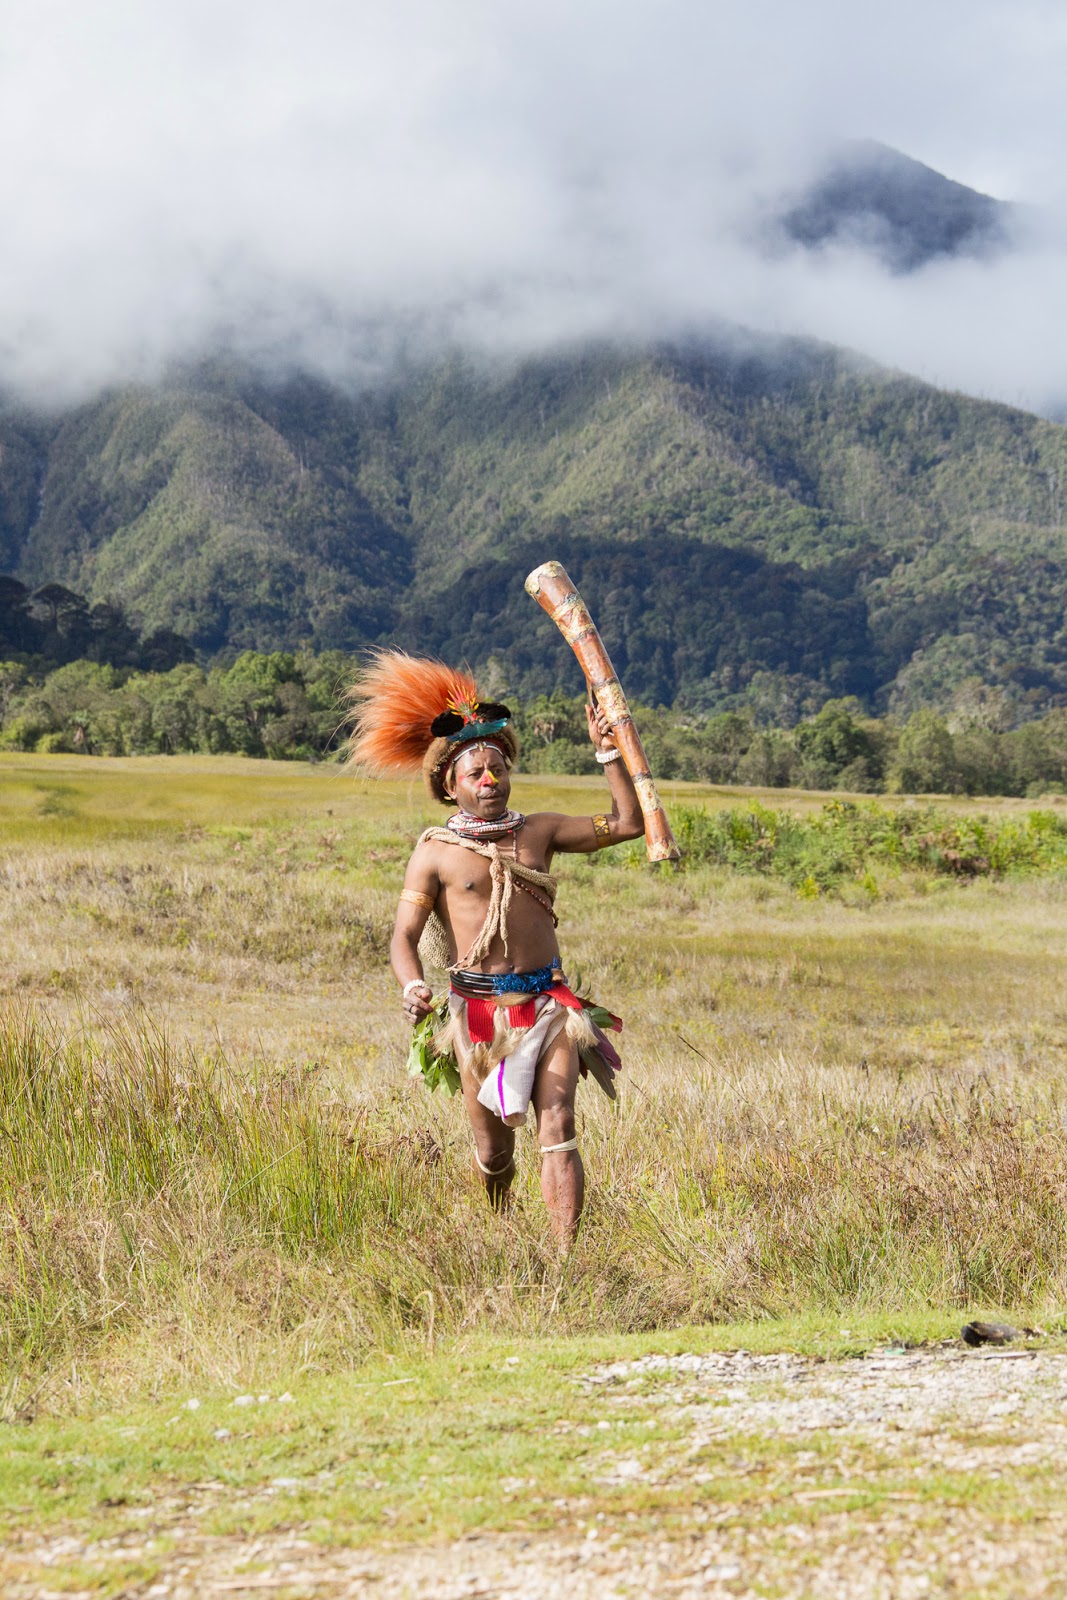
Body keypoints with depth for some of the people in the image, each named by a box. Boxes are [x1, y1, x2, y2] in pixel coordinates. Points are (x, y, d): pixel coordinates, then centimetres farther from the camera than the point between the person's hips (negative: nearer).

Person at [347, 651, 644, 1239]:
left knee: (557, 1129, -14)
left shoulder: (539, 831, 9)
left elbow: (626, 823, 12)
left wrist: (607, 753, 4)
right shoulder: (435, 852, 0)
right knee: (492, 1150, 10)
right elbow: (405, 933, -7)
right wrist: (412, 986, -27)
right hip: (478, 1009, -1)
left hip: (547, 1002, 2)